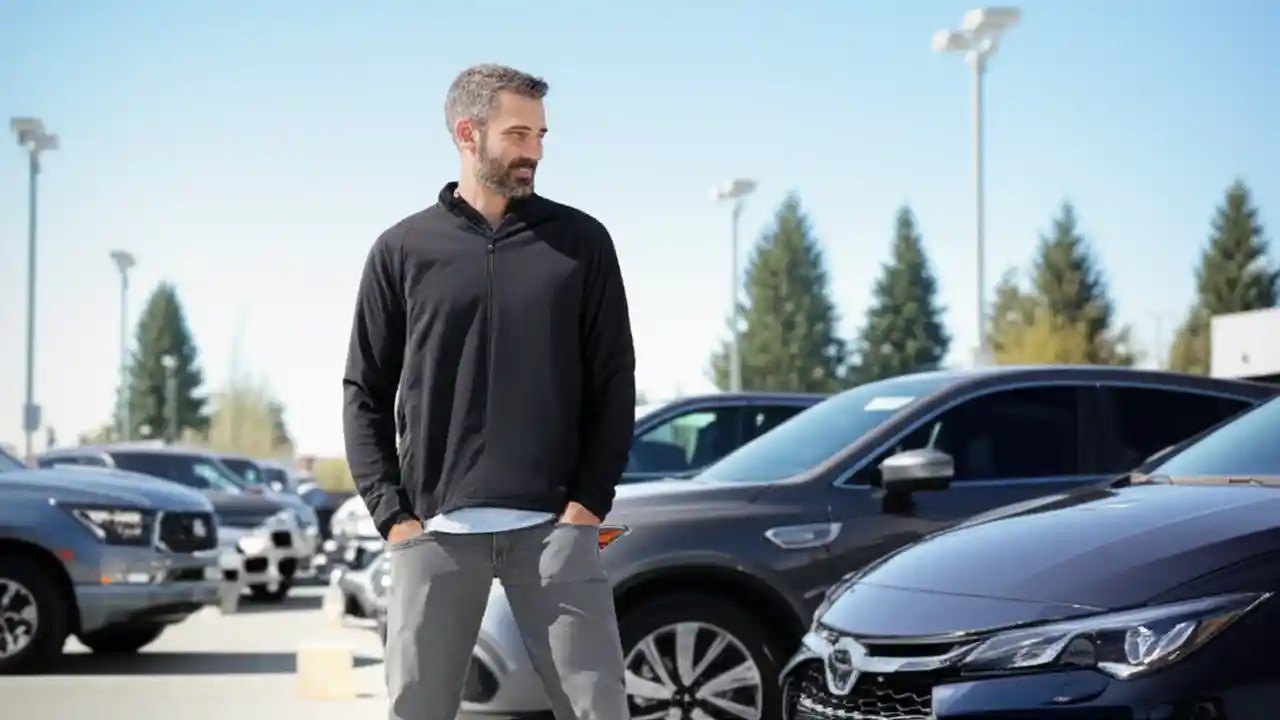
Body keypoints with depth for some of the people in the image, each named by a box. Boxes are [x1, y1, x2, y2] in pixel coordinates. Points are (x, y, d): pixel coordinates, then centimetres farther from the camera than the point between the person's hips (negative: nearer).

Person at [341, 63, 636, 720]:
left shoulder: (581, 241, 6)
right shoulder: (403, 251, 7)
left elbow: (614, 382, 6)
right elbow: (365, 392, 8)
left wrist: (589, 501, -4)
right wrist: (393, 513, -2)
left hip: (553, 526, 0)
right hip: (435, 532, 1)